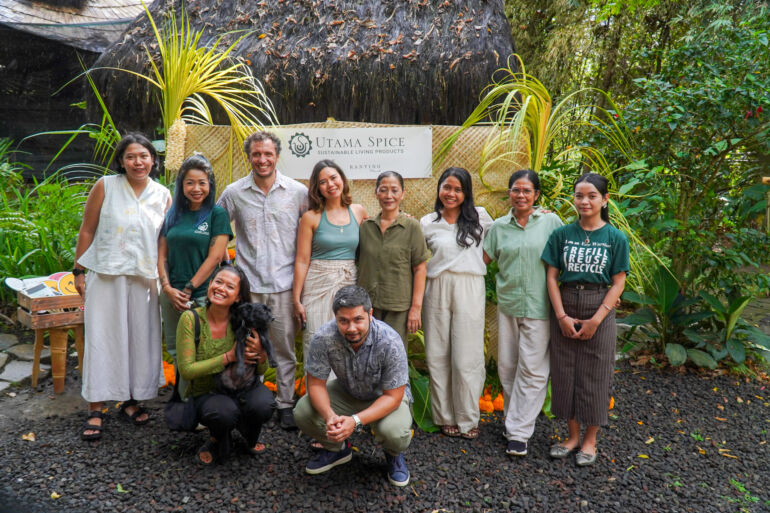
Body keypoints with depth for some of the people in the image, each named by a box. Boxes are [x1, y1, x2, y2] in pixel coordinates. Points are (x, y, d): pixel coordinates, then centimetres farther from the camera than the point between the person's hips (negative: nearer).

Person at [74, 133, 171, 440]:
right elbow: (87, 231, 1)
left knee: (141, 339, 8)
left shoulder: (163, 196, 4)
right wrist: (78, 271, 0)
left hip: (144, 279, 3)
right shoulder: (105, 187, -3)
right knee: (102, 338, 1)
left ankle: (131, 401, 24)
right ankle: (96, 410, 11)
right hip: (106, 276, -2)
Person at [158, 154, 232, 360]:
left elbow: (215, 257, -9)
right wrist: (167, 288, -3)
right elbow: (161, 254, 10)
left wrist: (189, 289, -9)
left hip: (203, 295, -4)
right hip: (171, 296, 4)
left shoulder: (217, 214, -2)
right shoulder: (173, 214, 11)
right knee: (175, 352, 11)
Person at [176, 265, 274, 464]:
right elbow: (186, 370, -16)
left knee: (263, 405, -29)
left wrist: (260, 353, -24)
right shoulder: (191, 319, -16)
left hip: (241, 387, 3)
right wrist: (228, 357, -23)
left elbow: (260, 371, 0)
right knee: (224, 413, -35)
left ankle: (250, 436, 8)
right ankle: (217, 440, 3)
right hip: (206, 393, -2)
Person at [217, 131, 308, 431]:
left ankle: (286, 404, 19)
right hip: (248, 284, 1)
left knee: (285, 348, 6)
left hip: (284, 284, -1)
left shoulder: (298, 192, 1)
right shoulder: (234, 193, 3)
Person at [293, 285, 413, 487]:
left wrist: (355, 421, -39)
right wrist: (329, 415, -37)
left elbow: (393, 396, -26)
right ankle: (337, 448, 12)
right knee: (303, 411, -21)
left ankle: (394, 454, 7)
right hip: (347, 392, 3)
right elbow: (316, 384, -17)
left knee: (393, 432, -34)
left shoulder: (390, 342, -33)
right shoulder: (324, 337, -27)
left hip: (386, 396, -3)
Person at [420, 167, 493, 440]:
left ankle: (468, 419, 15)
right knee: (438, 356, 5)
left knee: (467, 357, 0)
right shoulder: (427, 223, 8)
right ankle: (445, 417, 19)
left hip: (469, 290, -1)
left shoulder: (479, 217, 7)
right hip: (437, 290, 1)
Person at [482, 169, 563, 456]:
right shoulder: (499, 226, 8)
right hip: (507, 305, 3)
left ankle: (518, 432, 5)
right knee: (506, 366, 10)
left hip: (538, 306, -3)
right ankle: (514, 417, 29)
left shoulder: (550, 222, 0)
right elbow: (483, 259, 12)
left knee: (532, 368, -2)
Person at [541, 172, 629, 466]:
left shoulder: (616, 238, -2)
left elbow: (618, 283, -4)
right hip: (564, 311, 2)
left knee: (594, 376, 6)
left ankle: (590, 441, 23)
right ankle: (573, 436, 25)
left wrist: (596, 319, -12)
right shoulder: (562, 234, 2)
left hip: (600, 311, -2)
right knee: (565, 372, 8)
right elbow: (552, 277, 0)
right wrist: (561, 316, -9)